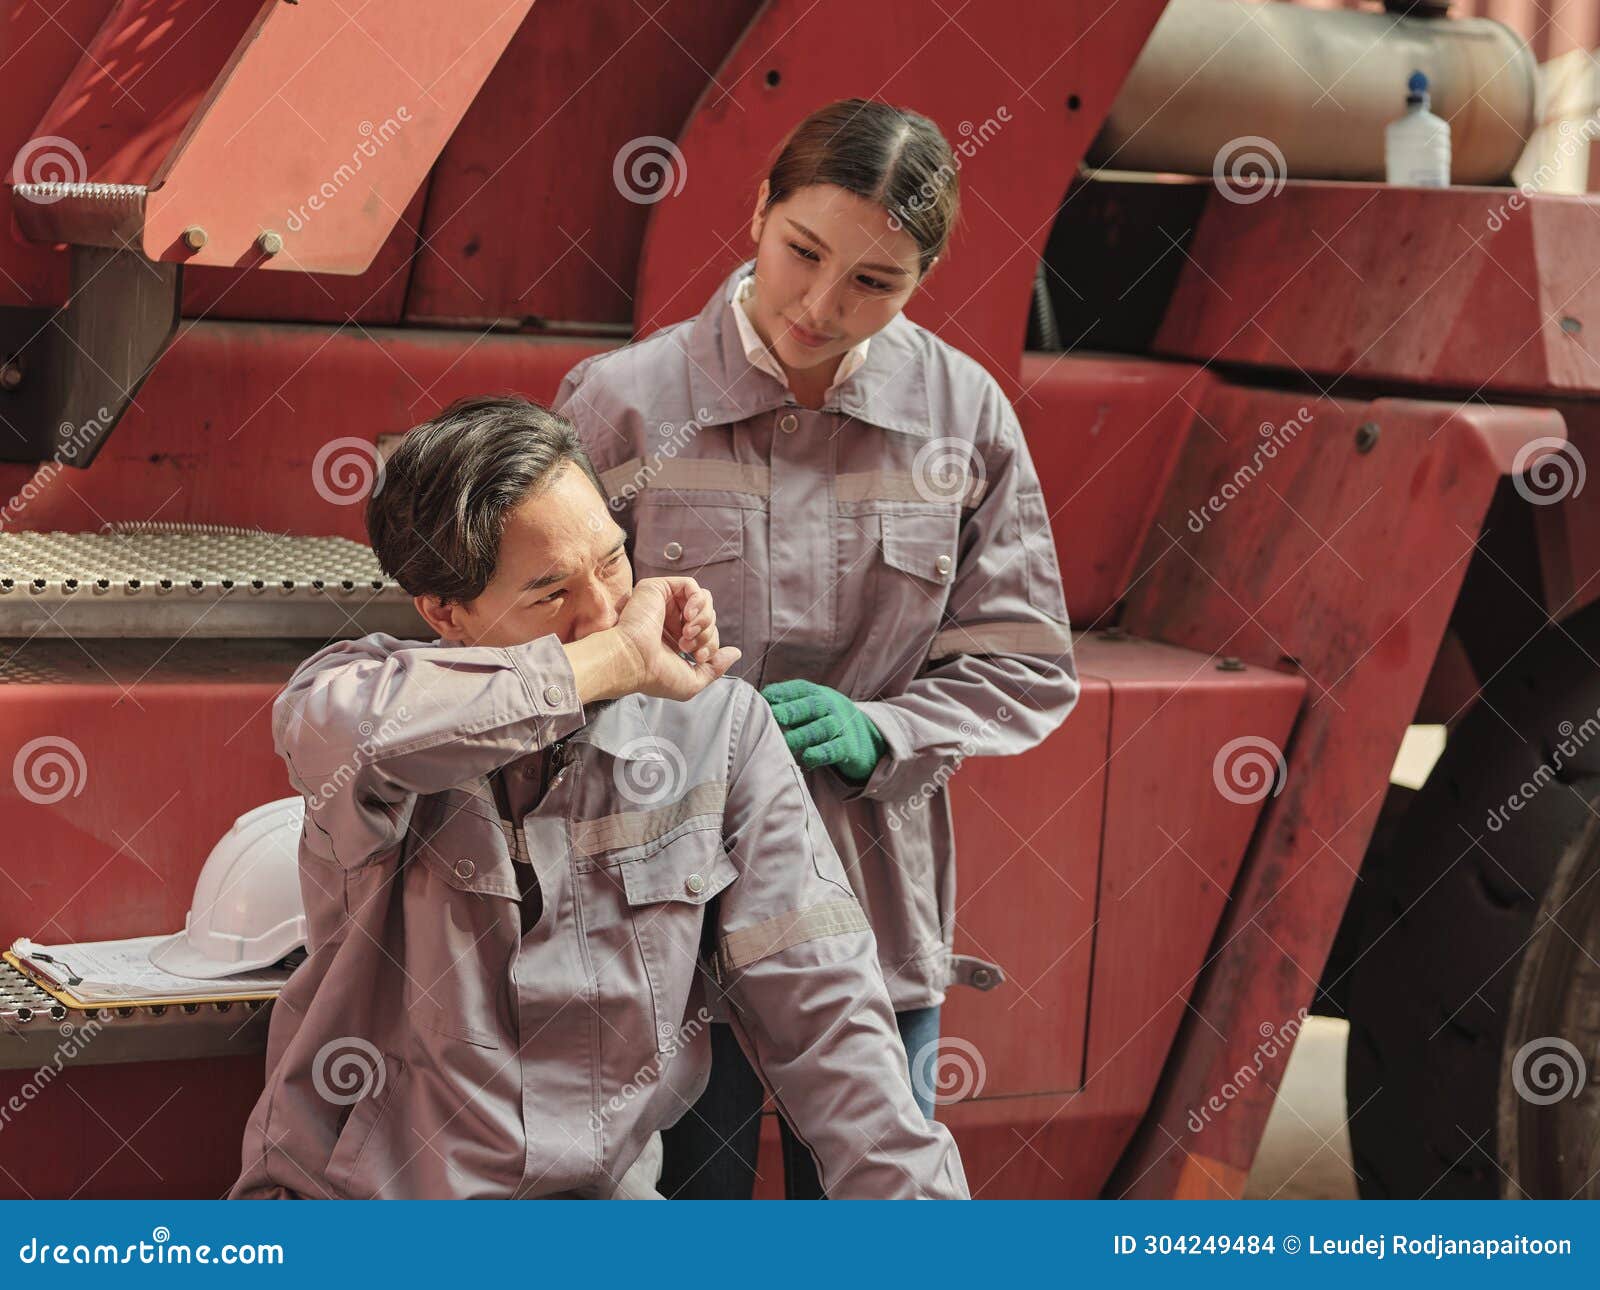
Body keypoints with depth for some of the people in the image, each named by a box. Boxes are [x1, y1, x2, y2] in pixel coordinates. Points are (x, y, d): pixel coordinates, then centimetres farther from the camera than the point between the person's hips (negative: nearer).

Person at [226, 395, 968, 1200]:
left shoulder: (717, 727, -1)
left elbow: (819, 1012, -1)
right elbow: (334, 725, -35)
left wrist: (916, 1196, -12)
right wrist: (614, 661, -24)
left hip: (591, 1192, 3)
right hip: (354, 1190, -2)